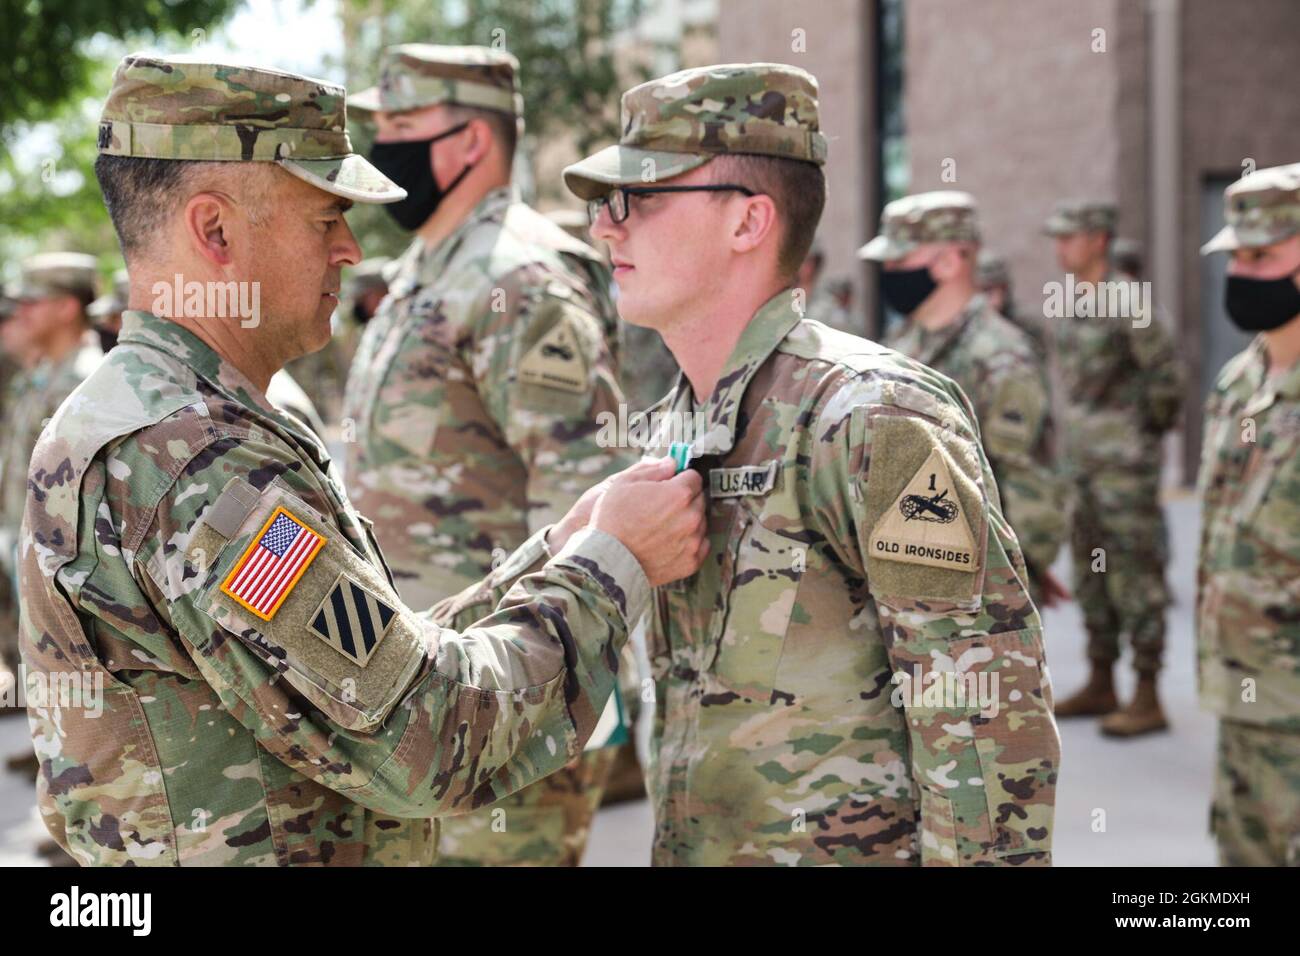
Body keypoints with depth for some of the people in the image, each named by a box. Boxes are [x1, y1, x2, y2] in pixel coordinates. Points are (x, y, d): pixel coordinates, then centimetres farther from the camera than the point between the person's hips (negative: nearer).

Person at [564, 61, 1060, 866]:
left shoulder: (874, 418, -18)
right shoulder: (673, 431, 8)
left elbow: (993, 714, -20)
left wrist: (981, 854, -21)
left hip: (851, 845, -8)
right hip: (690, 845, 8)